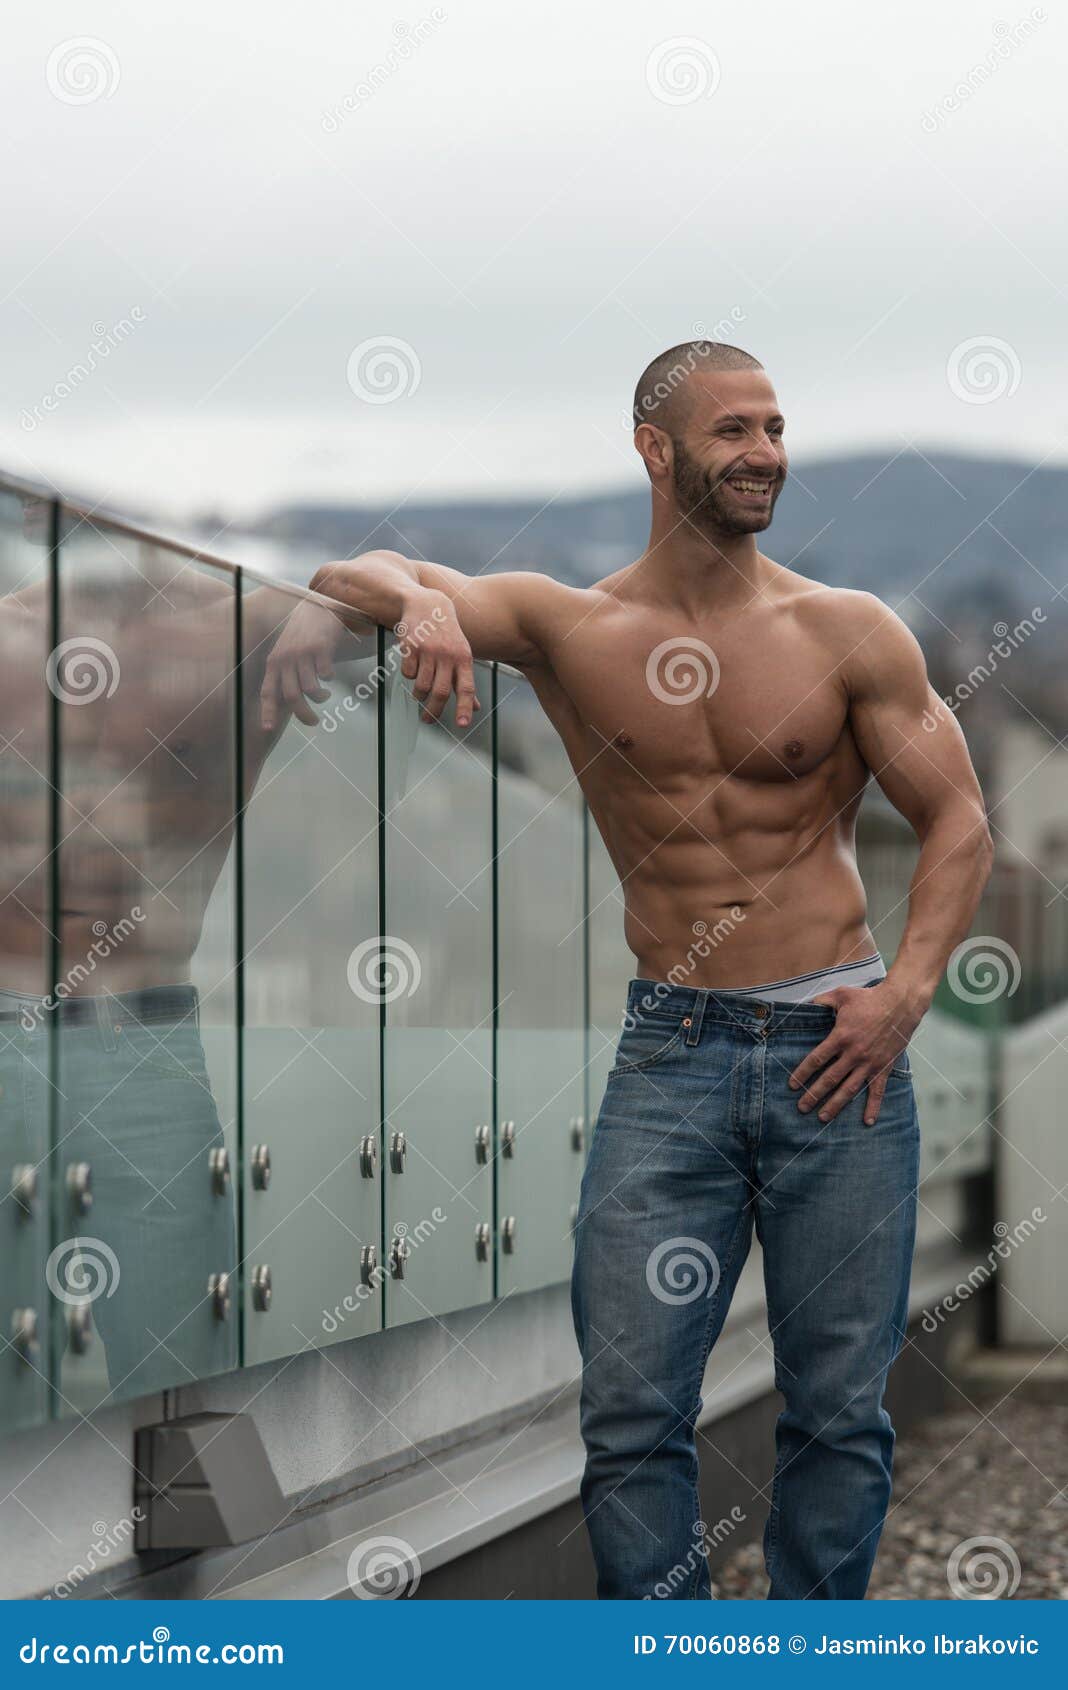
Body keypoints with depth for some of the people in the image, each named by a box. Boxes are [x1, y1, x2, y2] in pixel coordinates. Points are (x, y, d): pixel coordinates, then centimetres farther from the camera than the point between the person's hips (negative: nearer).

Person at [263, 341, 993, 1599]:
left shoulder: (848, 632, 2)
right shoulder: (569, 629, 3)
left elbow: (956, 818, 5)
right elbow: (367, 572, 1)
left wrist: (910, 988, -9)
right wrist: (417, 600, -23)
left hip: (837, 1048, 0)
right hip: (671, 1055, 0)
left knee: (841, 1409, 5)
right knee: (631, 1412, -4)